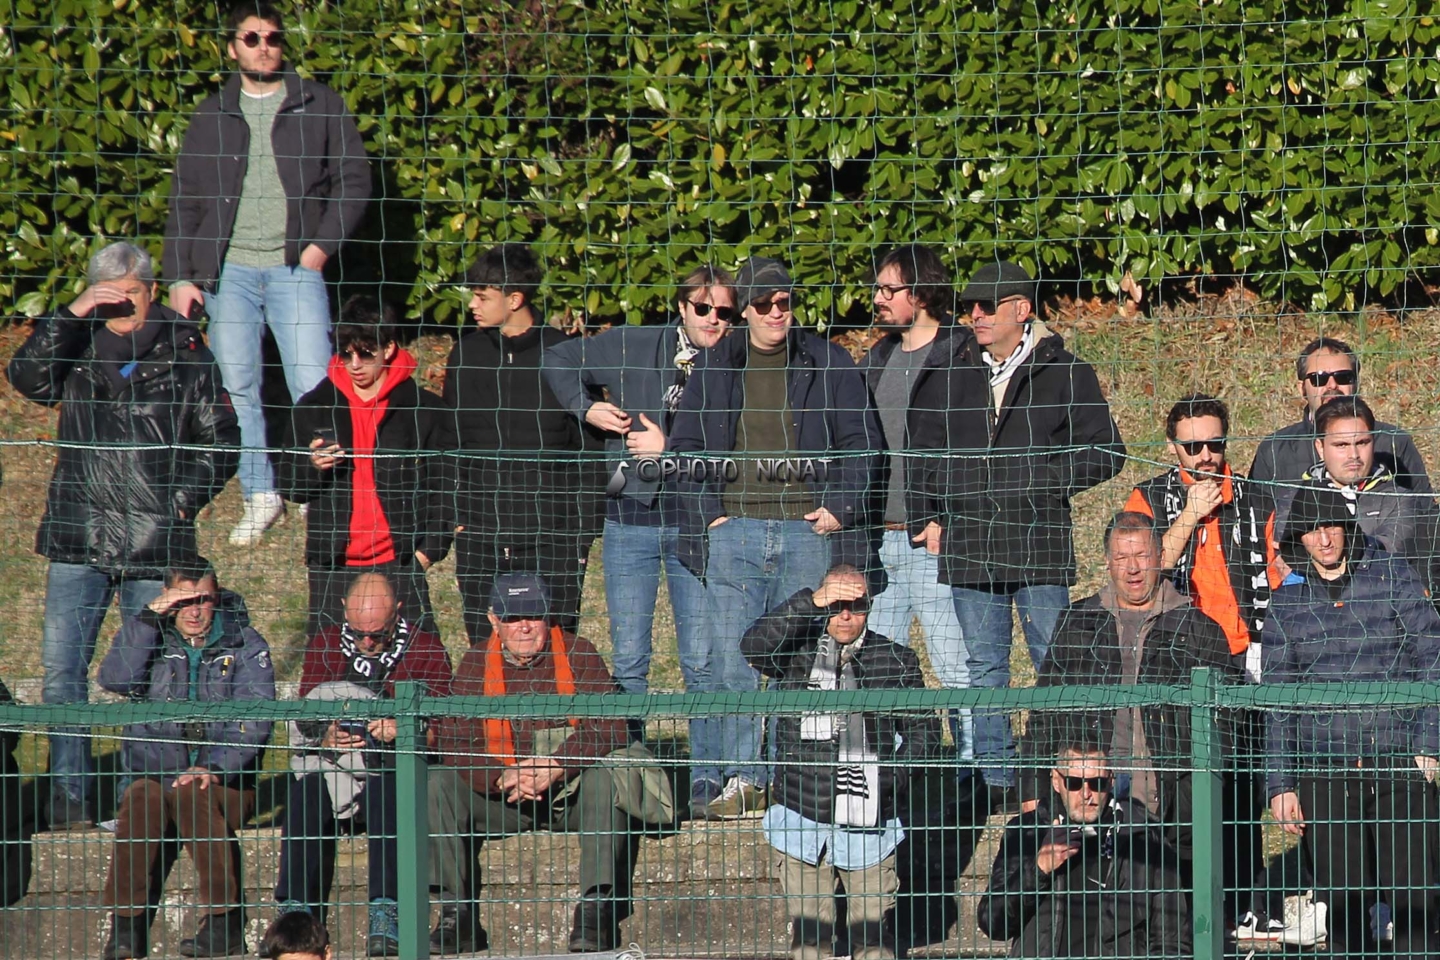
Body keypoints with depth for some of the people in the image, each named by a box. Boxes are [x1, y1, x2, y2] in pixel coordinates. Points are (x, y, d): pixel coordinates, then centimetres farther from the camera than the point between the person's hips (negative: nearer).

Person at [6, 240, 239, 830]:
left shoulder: (186, 356, 3)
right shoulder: (77, 350, 8)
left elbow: (221, 439, 8)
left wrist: (184, 498, -3)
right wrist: (72, 316, -15)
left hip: (154, 541, -2)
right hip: (78, 538, 2)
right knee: (60, 667, -5)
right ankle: (69, 797, -1)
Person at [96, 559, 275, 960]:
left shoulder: (245, 645, 7)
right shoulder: (150, 638, 12)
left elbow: (252, 720, -5)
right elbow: (116, 679, -8)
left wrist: (215, 768, -21)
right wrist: (149, 616, -12)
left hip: (226, 782, -1)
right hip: (154, 773, 1)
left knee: (191, 793, -36)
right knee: (142, 797, -34)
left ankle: (224, 922, -35)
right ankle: (126, 923, -35)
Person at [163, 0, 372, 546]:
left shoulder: (320, 106, 7)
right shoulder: (212, 116, 12)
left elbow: (354, 179, 7)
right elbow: (184, 199, 13)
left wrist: (322, 245, -5)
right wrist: (180, 276, 5)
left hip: (295, 269, -2)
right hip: (229, 270, 2)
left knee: (313, 386, -10)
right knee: (237, 387, 0)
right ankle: (259, 497, 9)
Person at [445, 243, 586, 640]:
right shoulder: (467, 353, 8)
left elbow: (588, 444, 3)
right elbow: (449, 440, 15)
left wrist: (586, 529, -2)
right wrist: (454, 513, 6)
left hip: (551, 535, -3)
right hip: (479, 535, 3)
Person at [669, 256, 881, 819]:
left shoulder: (828, 365, 7)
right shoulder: (714, 367, 11)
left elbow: (860, 442, 7)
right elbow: (685, 446, 15)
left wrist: (840, 509, -4)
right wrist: (703, 513, 2)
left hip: (808, 529, -1)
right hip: (734, 531, 1)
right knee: (733, 661, -2)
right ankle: (742, 779, 4)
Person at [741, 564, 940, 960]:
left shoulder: (896, 660, 6)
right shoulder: (796, 651, 3)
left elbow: (923, 728, 10)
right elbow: (753, 646, -17)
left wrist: (895, 774, -8)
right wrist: (810, 601, -26)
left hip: (869, 823, 0)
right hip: (802, 821, 0)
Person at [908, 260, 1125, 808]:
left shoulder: (1065, 374, 1)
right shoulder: (951, 373, 12)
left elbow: (1106, 453, 1)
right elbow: (921, 450, 22)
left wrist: (1041, 476, -8)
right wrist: (925, 517, 13)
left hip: (1040, 544, -4)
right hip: (968, 546, 4)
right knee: (982, 668, 7)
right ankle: (994, 779, 12)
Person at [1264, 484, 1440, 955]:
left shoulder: (1392, 577, 5)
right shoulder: (1288, 601, 11)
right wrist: (1280, 784, 6)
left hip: (1401, 765, -2)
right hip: (1324, 770, 2)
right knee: (1343, 905, 1)